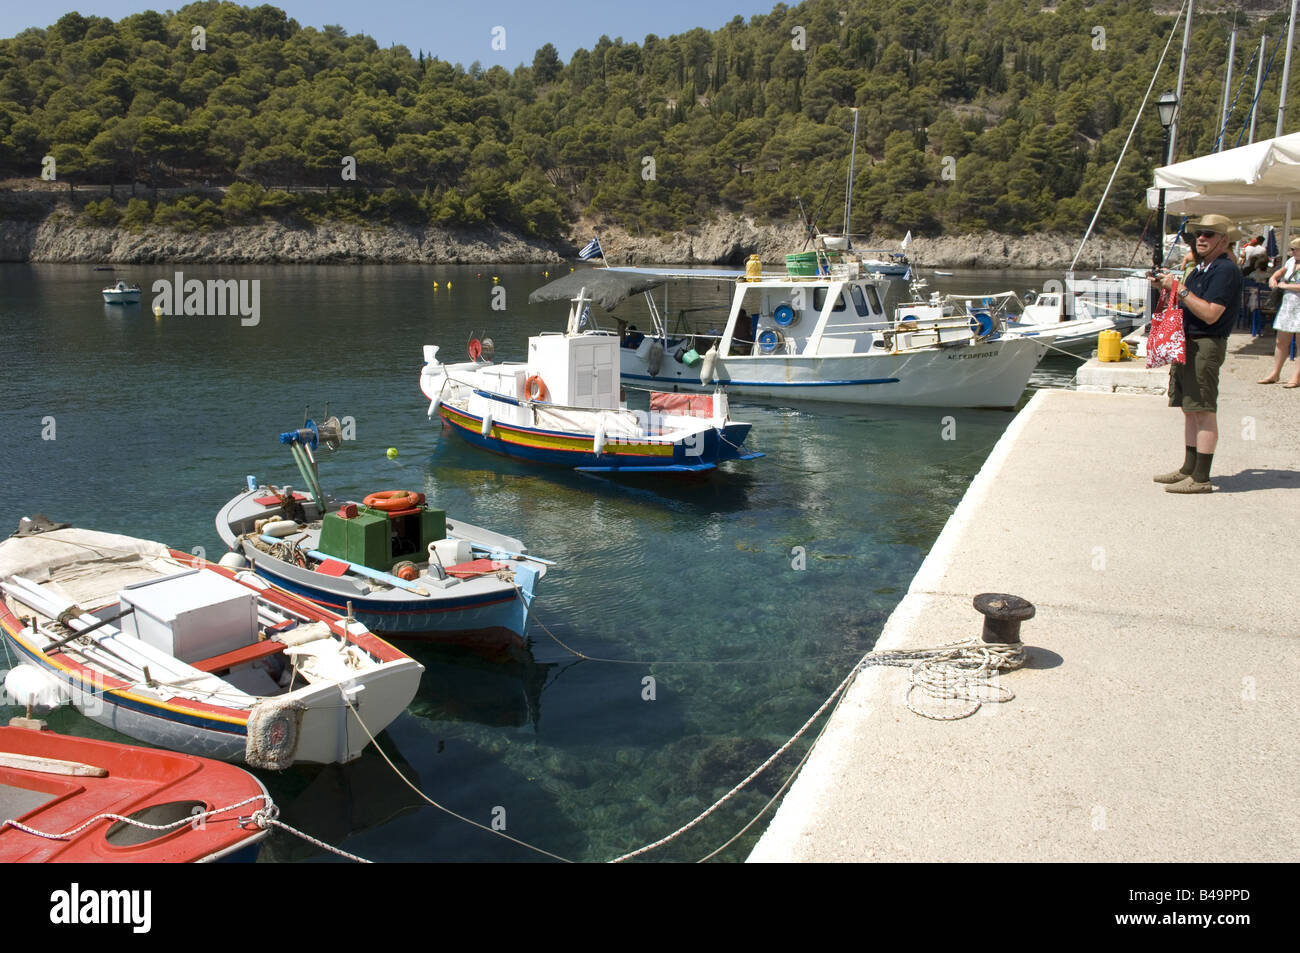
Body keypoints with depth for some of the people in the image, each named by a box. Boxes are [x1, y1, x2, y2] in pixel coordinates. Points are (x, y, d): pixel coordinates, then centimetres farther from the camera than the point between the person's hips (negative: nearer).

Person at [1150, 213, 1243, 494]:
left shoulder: (1225, 270, -12)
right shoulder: (1200, 270, 17)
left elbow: (1210, 314, -22)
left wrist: (1180, 289, -18)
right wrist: (1167, 287, 6)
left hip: (1206, 345, -10)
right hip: (1186, 344, 10)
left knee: (1203, 411, -8)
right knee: (1189, 410, 13)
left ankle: (1201, 478, -6)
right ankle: (1189, 469, 21)